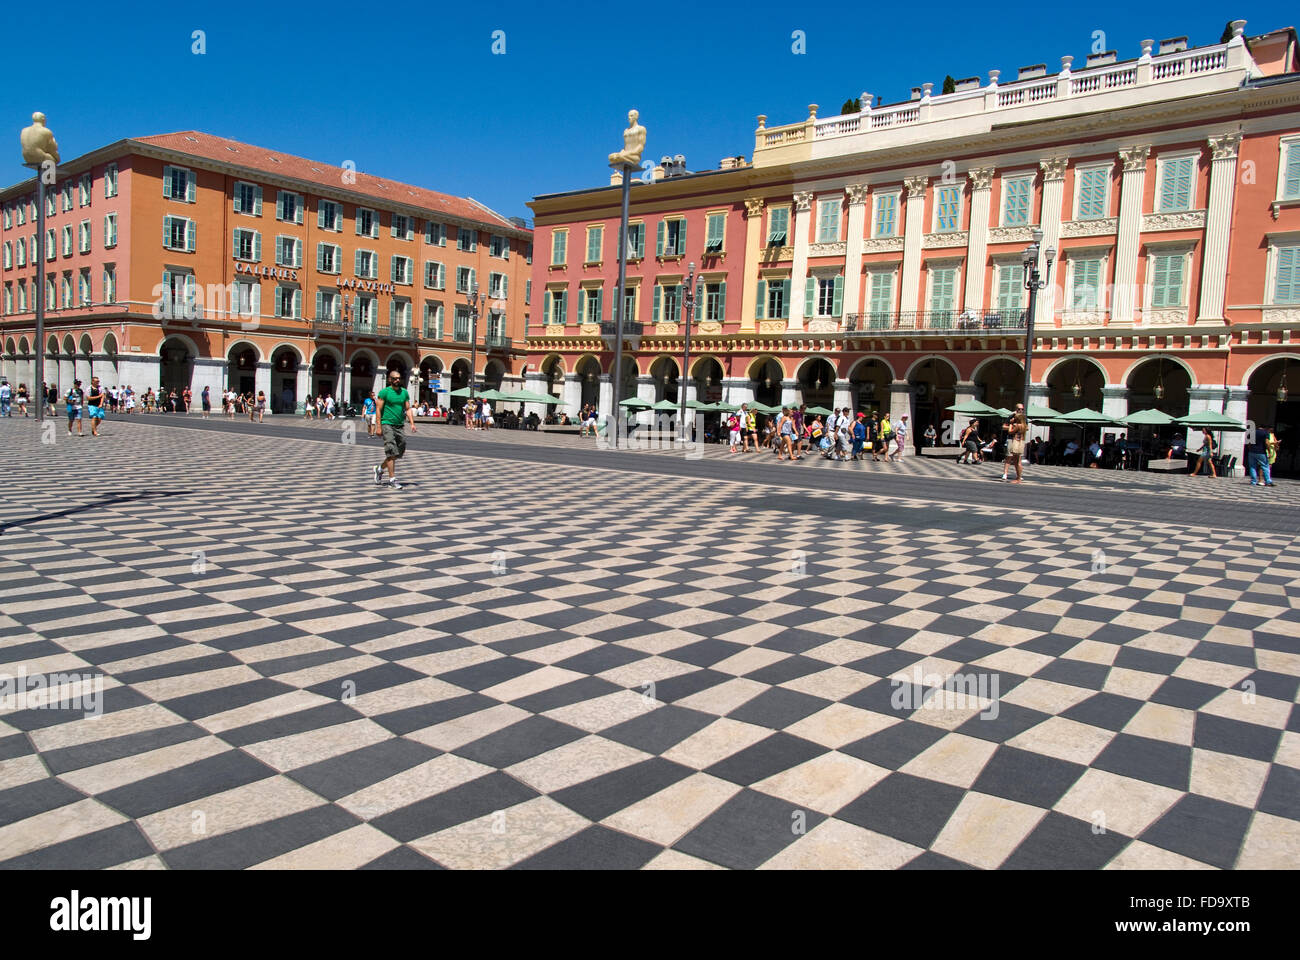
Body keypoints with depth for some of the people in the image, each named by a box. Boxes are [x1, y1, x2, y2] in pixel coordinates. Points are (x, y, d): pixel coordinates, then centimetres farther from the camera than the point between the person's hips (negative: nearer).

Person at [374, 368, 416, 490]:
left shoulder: (404, 392, 12)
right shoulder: (384, 392, -3)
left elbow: (408, 409, 13)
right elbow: (379, 409, -5)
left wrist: (412, 423, 1)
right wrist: (379, 426, -11)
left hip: (400, 426, 6)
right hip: (387, 424, -6)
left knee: (399, 453, 9)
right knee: (391, 452, -11)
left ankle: (380, 469, 30)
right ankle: (392, 479, -8)